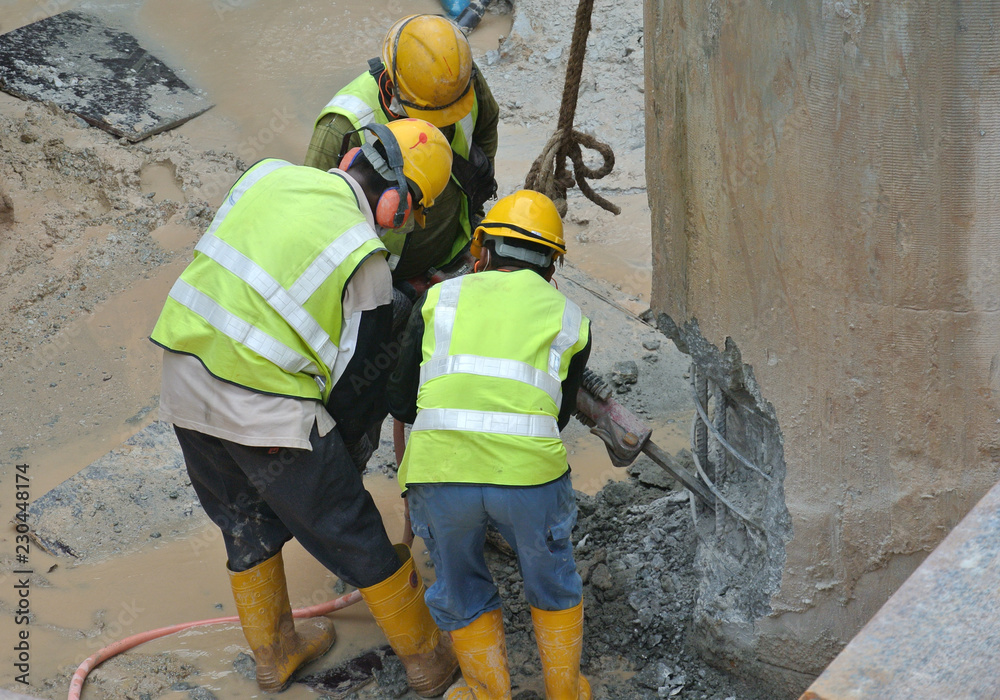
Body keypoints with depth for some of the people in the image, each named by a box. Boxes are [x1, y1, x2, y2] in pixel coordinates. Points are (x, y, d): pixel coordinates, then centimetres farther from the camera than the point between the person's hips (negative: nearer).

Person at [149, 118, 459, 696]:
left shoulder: (269, 175, 5)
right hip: (268, 410, -6)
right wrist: (353, 452, 14)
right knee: (356, 537, 12)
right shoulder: (366, 262, -10)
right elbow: (358, 377, -4)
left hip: (184, 385, 6)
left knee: (247, 525, 26)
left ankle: (276, 653, 45)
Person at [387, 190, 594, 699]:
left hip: (439, 474, 0)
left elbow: (401, 403, 19)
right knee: (551, 582, 27)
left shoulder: (441, 298, 16)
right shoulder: (569, 319, 17)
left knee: (460, 592, 25)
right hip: (530, 474, 0)